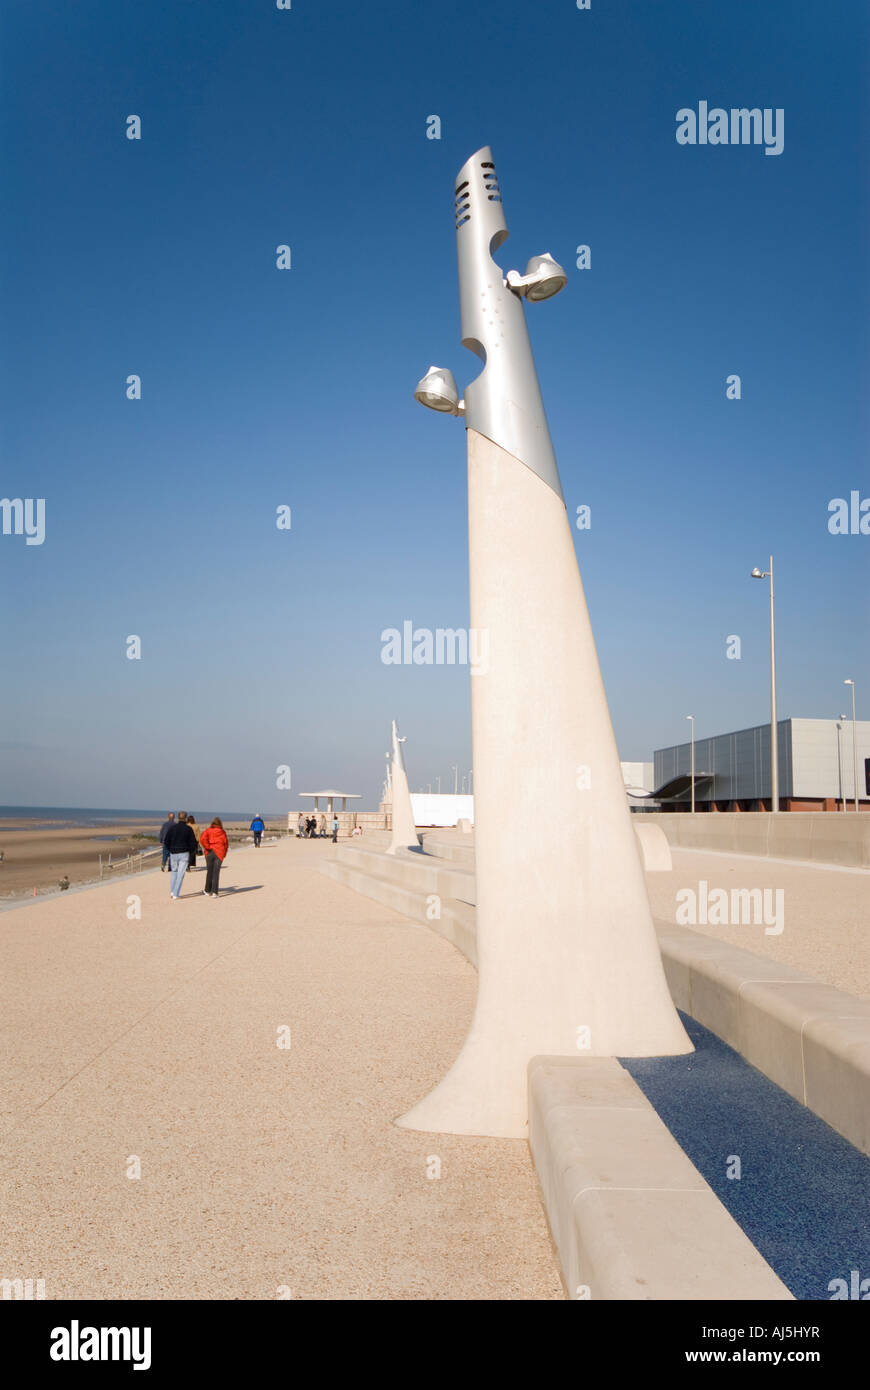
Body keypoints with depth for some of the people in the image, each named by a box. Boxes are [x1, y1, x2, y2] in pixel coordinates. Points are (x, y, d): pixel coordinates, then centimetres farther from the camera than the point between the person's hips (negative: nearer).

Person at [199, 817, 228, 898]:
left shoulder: (208, 831, 3)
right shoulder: (222, 832, 5)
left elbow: (202, 839, -13)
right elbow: (226, 843, 6)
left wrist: (207, 847, -4)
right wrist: (224, 853, 15)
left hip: (210, 853, 1)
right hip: (219, 853, 0)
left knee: (209, 872, 11)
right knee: (216, 873, -2)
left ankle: (207, 891, 20)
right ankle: (214, 892, -9)